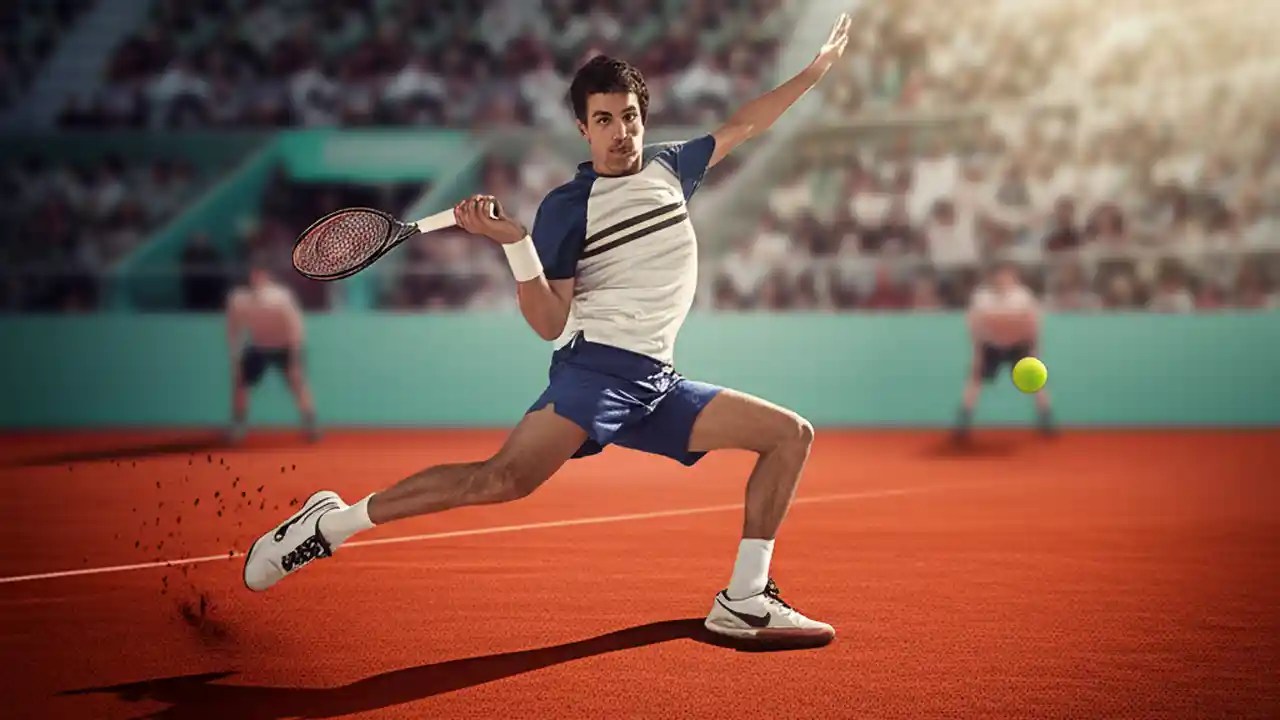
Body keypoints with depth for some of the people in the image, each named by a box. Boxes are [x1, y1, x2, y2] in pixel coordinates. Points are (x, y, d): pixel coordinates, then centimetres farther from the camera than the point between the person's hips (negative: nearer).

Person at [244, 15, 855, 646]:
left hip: (659, 387, 7)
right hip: (597, 369, -7)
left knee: (791, 434, 1)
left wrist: (816, 70, 31)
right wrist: (515, 244, -19)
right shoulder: (566, 208, -2)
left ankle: (743, 603, -1)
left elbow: (741, 126, 30)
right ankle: (332, 523, -19)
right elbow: (550, 324, -6)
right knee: (503, 479, -29)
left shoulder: (669, 167, 15)